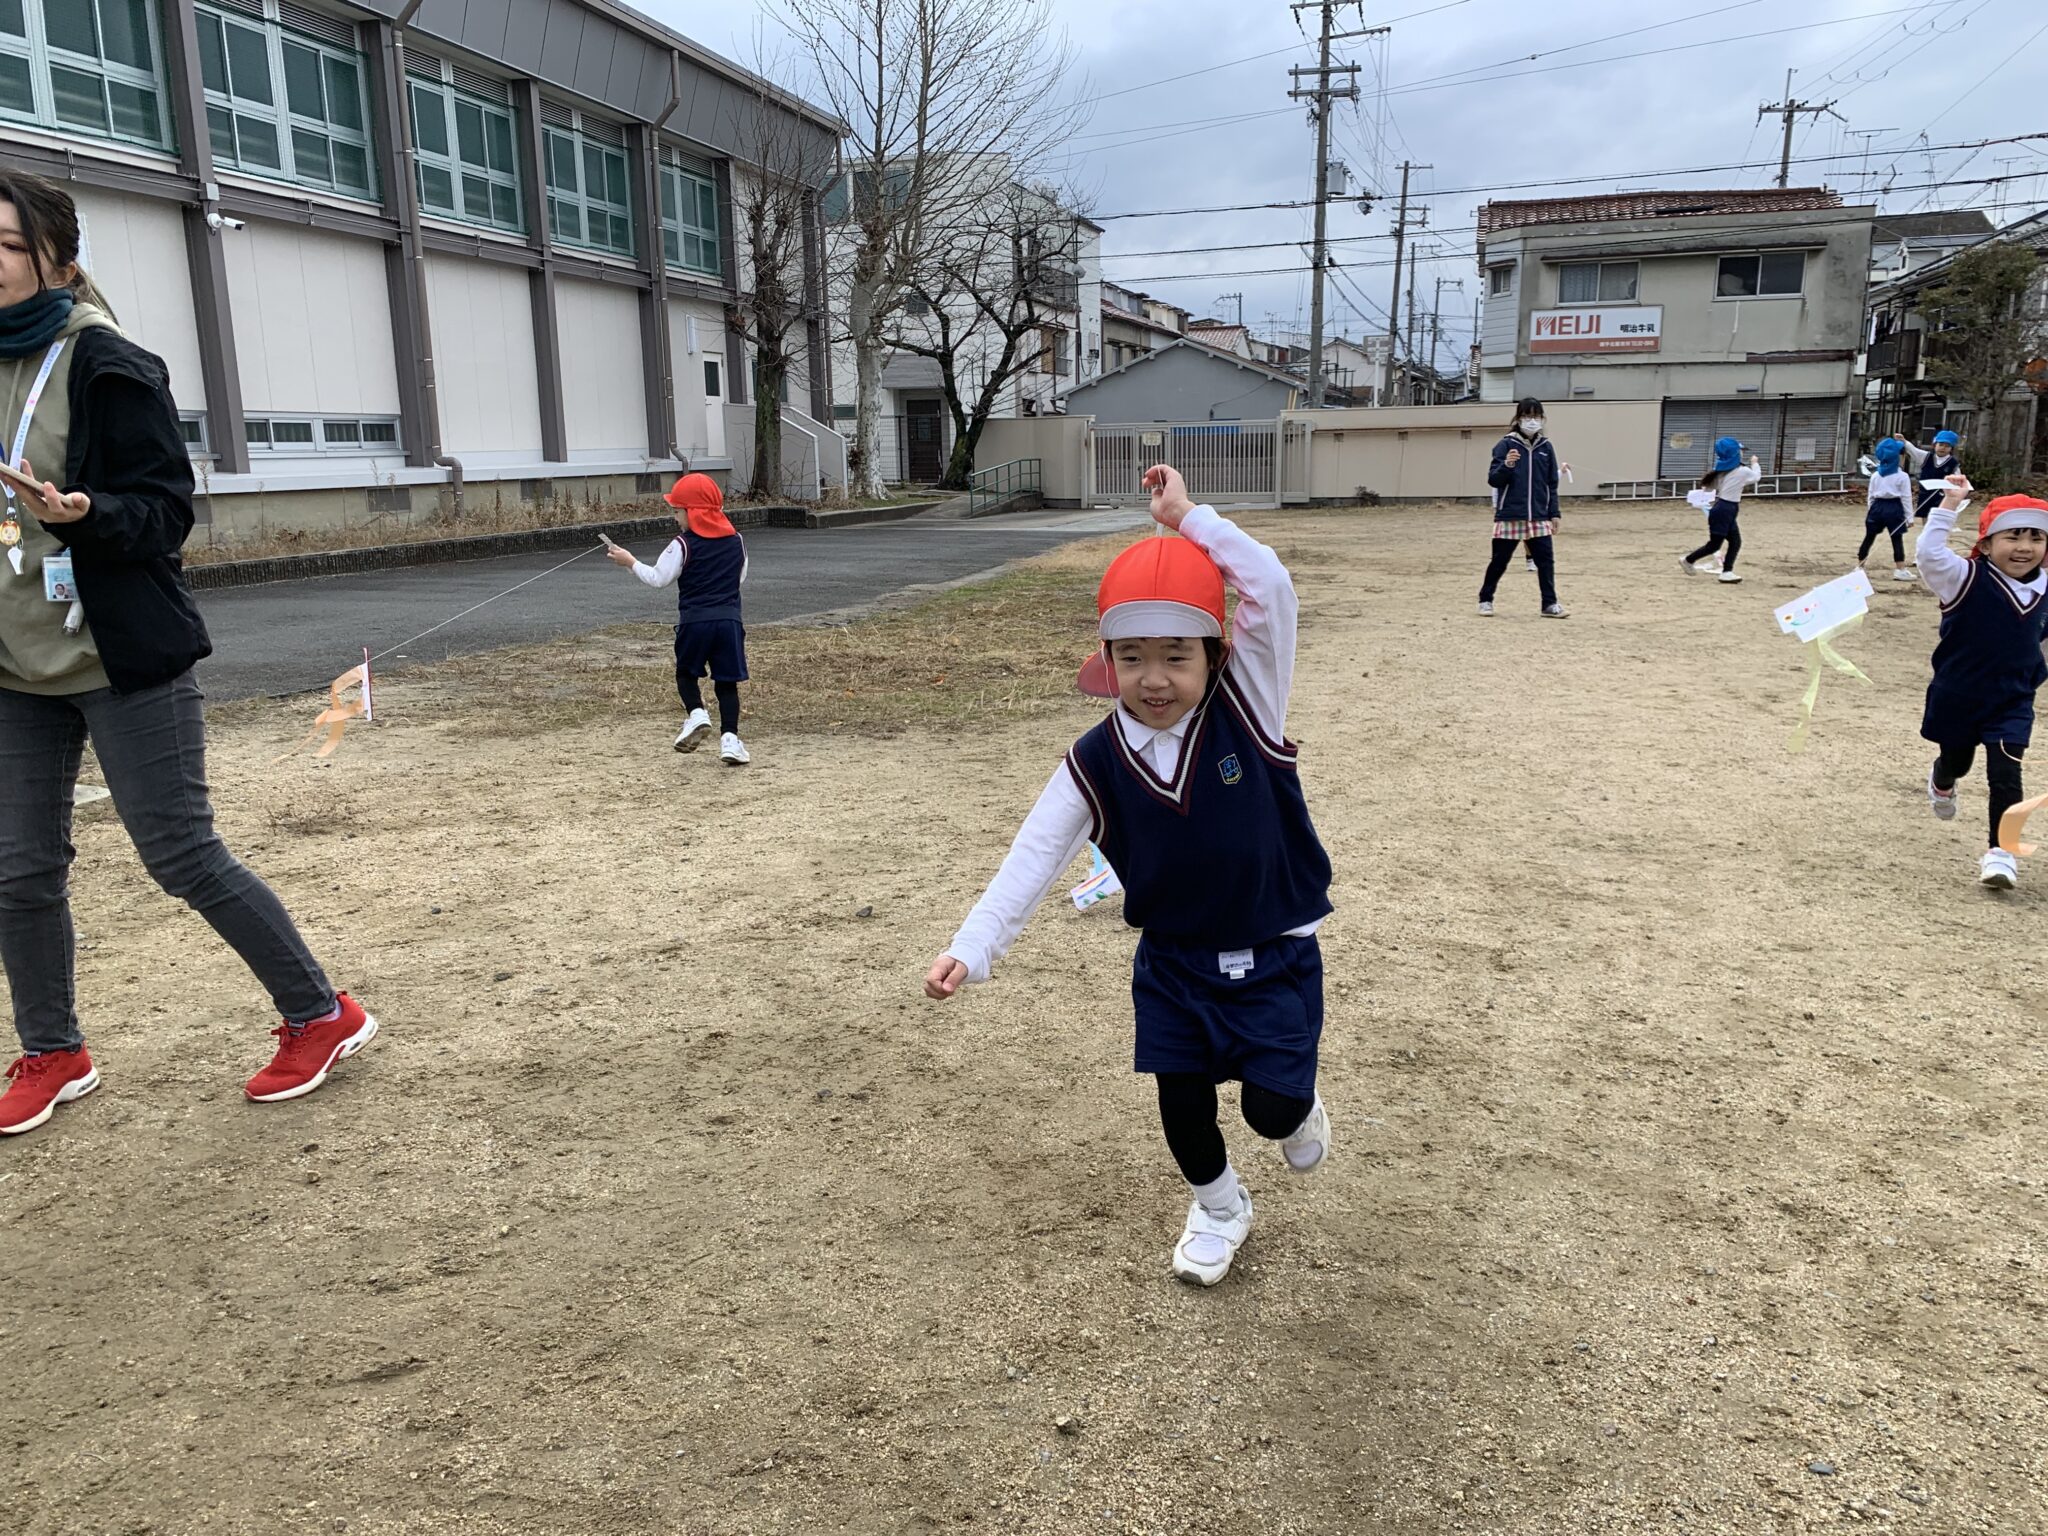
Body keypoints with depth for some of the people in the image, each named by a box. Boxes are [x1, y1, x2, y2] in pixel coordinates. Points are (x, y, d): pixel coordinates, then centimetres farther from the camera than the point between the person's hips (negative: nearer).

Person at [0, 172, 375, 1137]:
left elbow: (166, 509, -13)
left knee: (184, 856, -3)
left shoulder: (106, 367, -9)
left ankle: (321, 1018, 13)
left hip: (124, 659, -6)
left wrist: (84, 513, -30)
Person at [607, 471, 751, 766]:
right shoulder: (736, 540, 8)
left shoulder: (682, 545, -5)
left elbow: (658, 578, -4)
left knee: (686, 673, 17)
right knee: (727, 681, 5)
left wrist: (630, 562, 9)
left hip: (694, 621, -3)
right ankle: (729, 737, -3)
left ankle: (696, 714, -7)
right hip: (729, 620, 3)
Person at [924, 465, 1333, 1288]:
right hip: (1172, 964, 2)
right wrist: (973, 947, -25)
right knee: (1182, 1101, 8)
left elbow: (1271, 589, -29)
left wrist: (1186, 517, -28)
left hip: (1274, 956, -2)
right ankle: (1218, 1206, 40)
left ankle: (1299, 1108, 38)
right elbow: (1034, 856, -14)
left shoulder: (1246, 710, -16)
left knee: (1271, 1105, -2)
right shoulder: (1096, 763, -12)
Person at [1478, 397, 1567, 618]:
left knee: (1546, 561, -1)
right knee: (1499, 561, 5)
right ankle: (1485, 600, 21)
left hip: (1539, 518, 3)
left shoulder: (1546, 447, 8)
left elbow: (1552, 484, 12)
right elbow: (1493, 480, -7)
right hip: (1509, 516, -3)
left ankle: (1550, 604, 5)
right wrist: (1506, 465, -26)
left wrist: (1554, 514, 9)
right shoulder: (1506, 445, -2)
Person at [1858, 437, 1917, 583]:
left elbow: (1870, 496, 9)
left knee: (1869, 537, 11)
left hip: (1877, 507, 4)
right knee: (1897, 539, -3)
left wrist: (1869, 512, 16)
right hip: (1894, 508, -4)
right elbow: (1906, 497, -5)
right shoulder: (1902, 476, -5)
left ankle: (1858, 566, 17)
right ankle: (1900, 570, -5)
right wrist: (1909, 516, -1)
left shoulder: (1875, 475, 6)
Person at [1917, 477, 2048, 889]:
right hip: (1957, 697, -2)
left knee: (2005, 773, -8)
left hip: (2012, 702, 2)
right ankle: (1941, 782, 57)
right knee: (1956, 760, 21)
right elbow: (1930, 553, -33)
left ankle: (2001, 850, 1)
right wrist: (1950, 504, -34)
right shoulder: (1967, 580, -17)